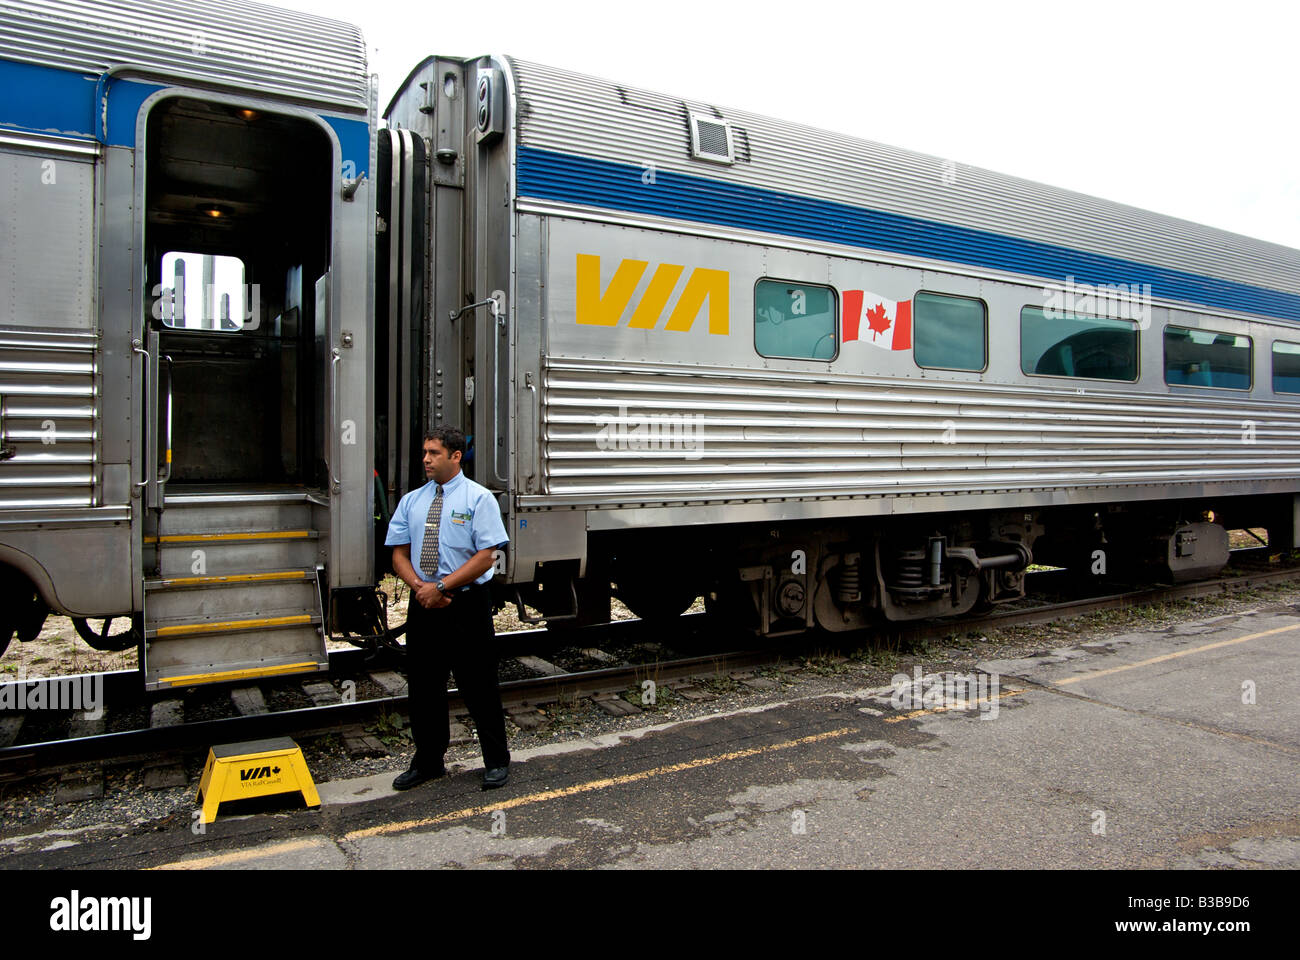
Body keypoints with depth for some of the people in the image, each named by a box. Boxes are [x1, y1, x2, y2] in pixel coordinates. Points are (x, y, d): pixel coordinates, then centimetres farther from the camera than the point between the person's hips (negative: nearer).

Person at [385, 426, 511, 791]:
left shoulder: (479, 498, -5)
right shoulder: (411, 501, 9)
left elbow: (484, 557, -12)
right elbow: (399, 554, 8)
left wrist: (441, 587, -17)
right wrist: (419, 586, -11)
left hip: (467, 603, -4)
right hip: (422, 605, 5)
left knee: (479, 686, 4)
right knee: (422, 685, 12)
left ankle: (496, 762, 21)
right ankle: (427, 762, 30)